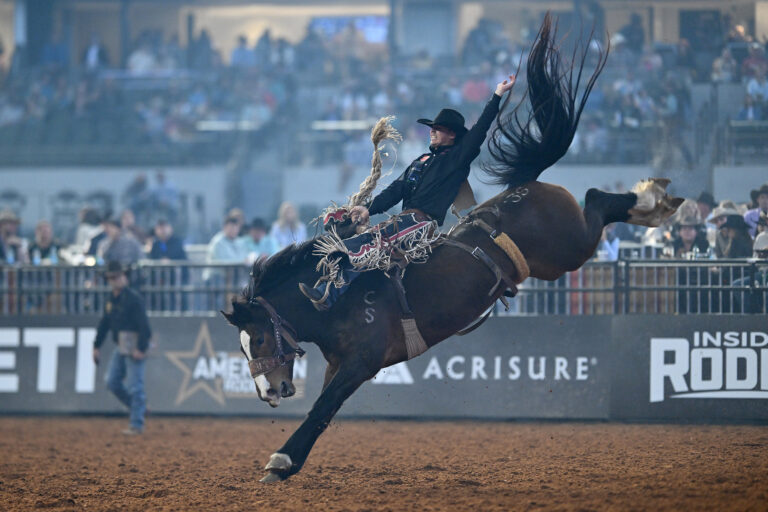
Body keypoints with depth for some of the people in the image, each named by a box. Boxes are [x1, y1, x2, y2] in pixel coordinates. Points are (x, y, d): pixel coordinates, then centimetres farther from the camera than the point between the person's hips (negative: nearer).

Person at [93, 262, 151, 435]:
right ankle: (139, 407, 25)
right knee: (112, 382, 10)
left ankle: (137, 425, -1)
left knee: (135, 386, -6)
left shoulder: (133, 299, -15)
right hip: (121, 347, 9)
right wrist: (97, 346, 17)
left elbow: (144, 325, -19)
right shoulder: (111, 300, 11)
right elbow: (104, 324, 20)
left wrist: (141, 348, -23)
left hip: (134, 348, -9)